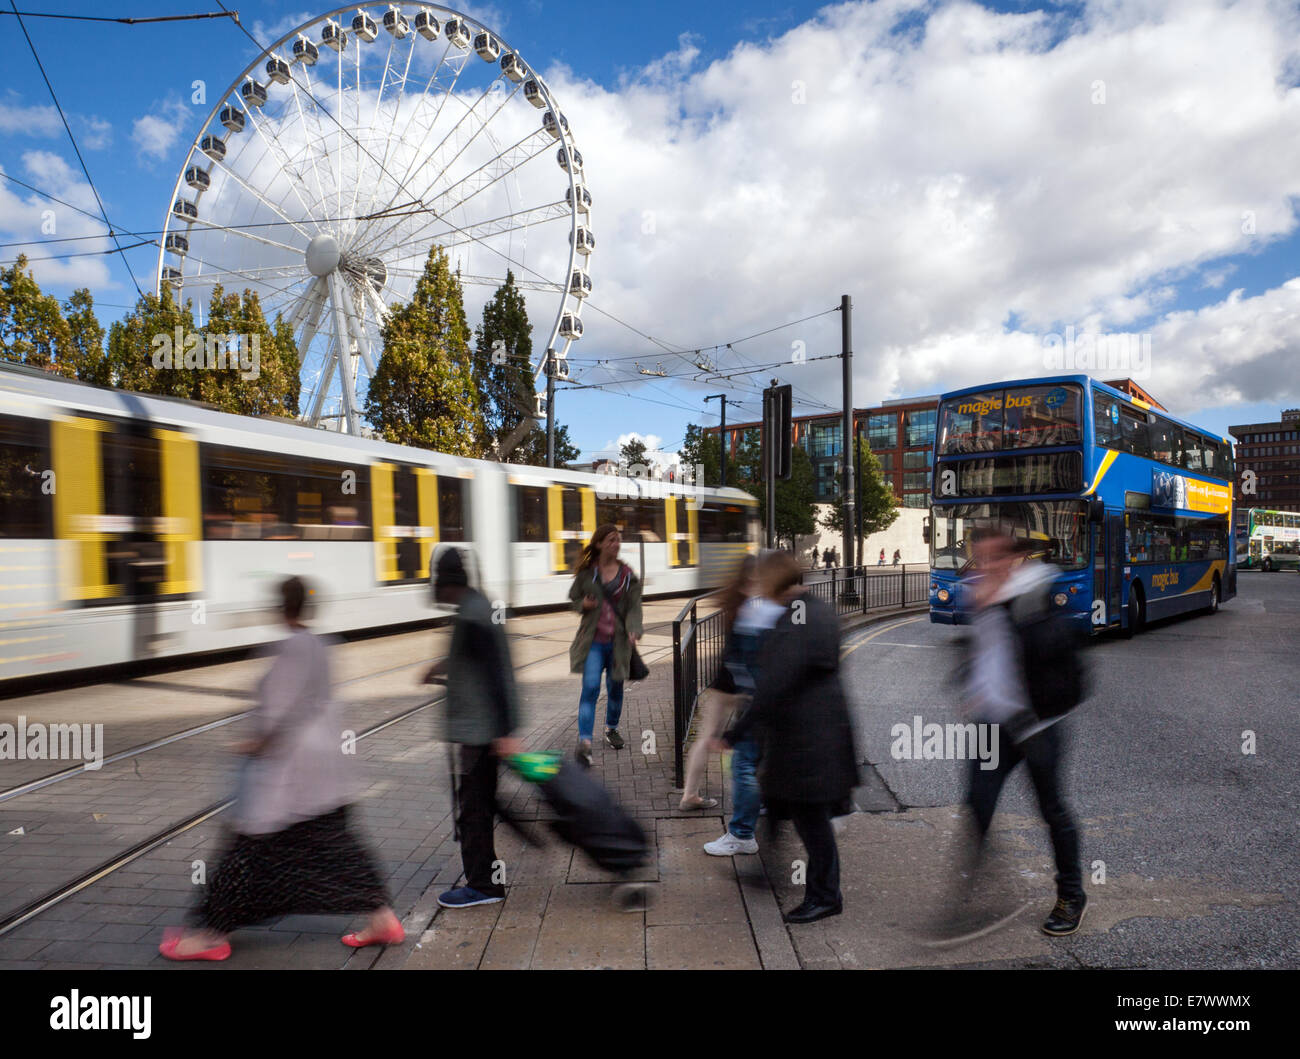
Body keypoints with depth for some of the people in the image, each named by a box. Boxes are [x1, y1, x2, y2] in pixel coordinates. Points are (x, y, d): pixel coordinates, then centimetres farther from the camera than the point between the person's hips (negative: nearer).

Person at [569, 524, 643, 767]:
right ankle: (584, 742, -15)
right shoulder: (586, 572, 0)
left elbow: (634, 606, -2)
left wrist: (633, 630, -20)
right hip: (593, 640, -2)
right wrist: (583, 605, -10)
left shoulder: (627, 574, 2)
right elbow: (573, 597, 13)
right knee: (591, 687, -14)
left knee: (615, 688, 14)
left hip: (618, 641, 2)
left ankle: (611, 729, 38)